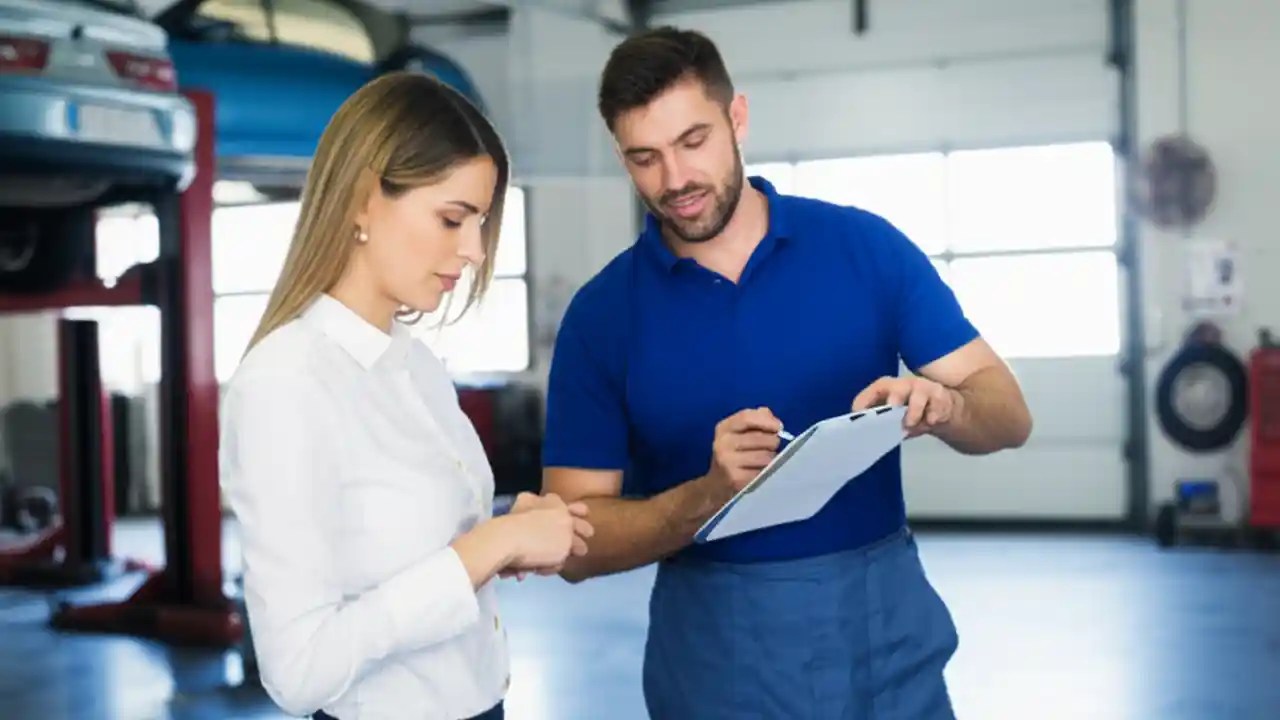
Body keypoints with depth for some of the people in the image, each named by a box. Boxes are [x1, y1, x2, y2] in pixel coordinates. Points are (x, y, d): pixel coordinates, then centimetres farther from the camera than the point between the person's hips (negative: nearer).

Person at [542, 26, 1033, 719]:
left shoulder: (866, 246, -3)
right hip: (718, 647, -1)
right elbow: (576, 544, -6)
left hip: (889, 620, 1)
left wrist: (942, 406, -22)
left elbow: (1009, 414, -1)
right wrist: (711, 492, -23)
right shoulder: (601, 314, -4)